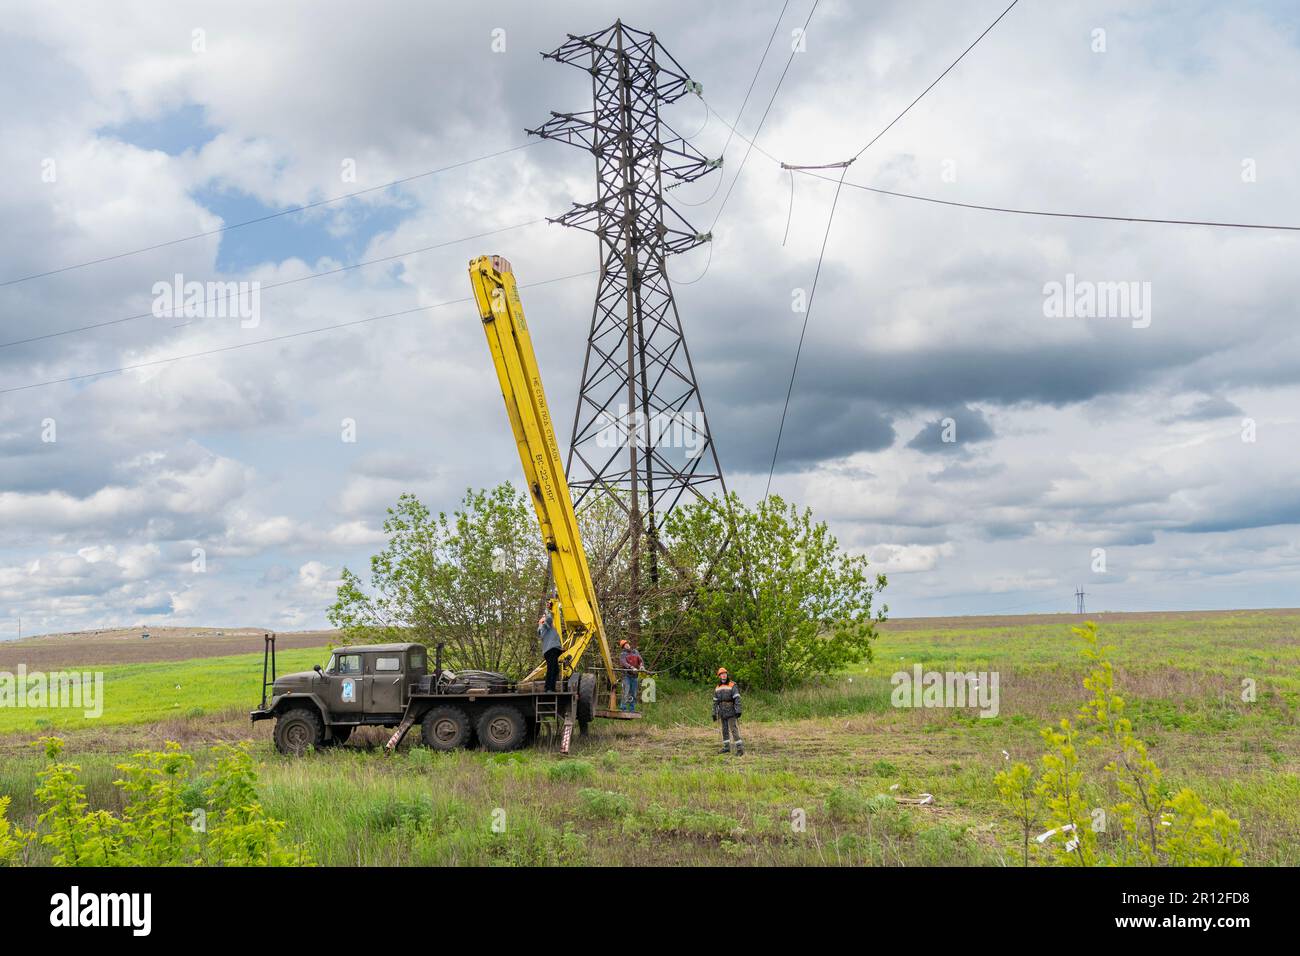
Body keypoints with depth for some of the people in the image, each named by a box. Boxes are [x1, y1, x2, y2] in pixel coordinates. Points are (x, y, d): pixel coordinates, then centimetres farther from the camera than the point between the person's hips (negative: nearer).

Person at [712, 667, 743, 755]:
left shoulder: (732, 685, -11)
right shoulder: (717, 688, 9)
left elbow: (737, 699, -18)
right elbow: (715, 701, 12)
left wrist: (738, 711, -25)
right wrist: (714, 714, 9)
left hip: (732, 712, -6)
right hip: (723, 713, 6)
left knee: (734, 730, -11)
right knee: (725, 730, 10)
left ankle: (740, 748, -10)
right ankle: (726, 747, 19)